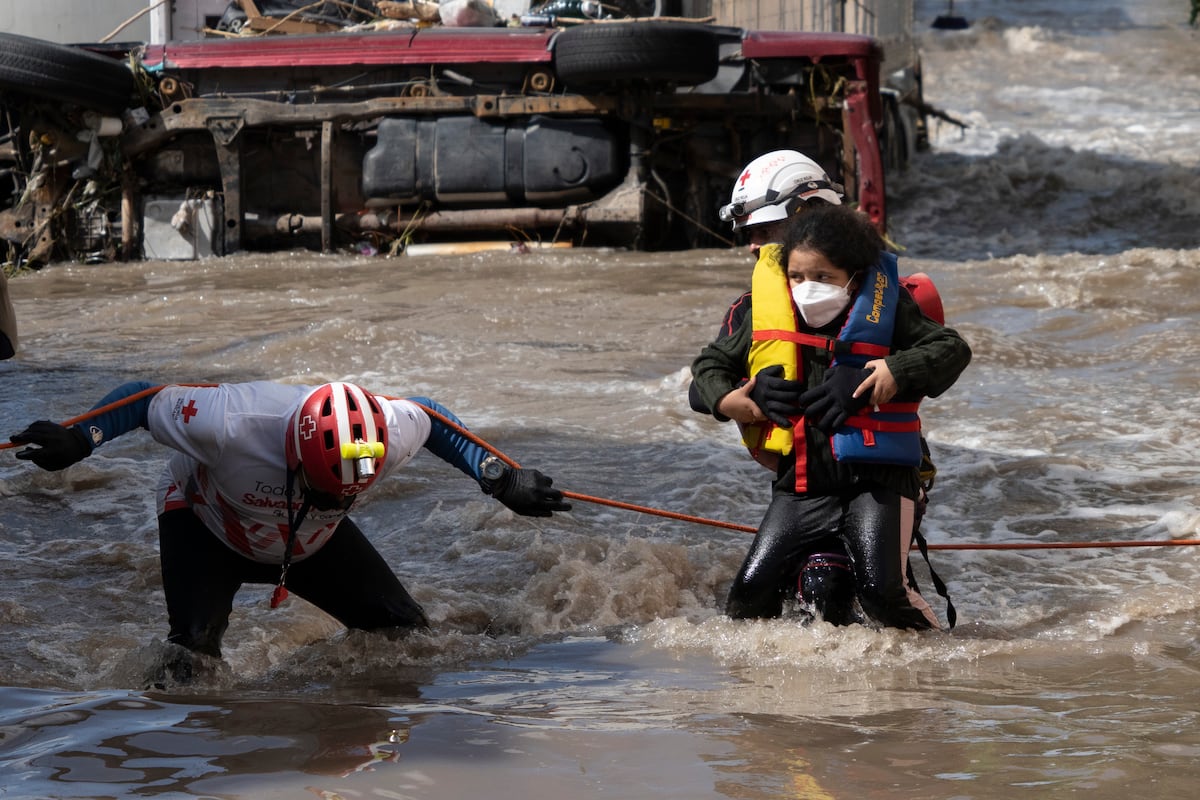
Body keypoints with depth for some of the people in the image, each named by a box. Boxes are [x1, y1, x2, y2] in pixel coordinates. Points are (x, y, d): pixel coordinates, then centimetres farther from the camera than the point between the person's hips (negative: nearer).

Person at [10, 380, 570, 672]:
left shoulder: (388, 433, -35)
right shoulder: (230, 424, -45)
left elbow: (433, 419, -9)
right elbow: (144, 398, -27)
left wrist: (503, 482, -9)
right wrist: (78, 441, -38)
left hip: (310, 544, 4)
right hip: (208, 523, -4)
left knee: (405, 631, -4)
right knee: (194, 647, -27)